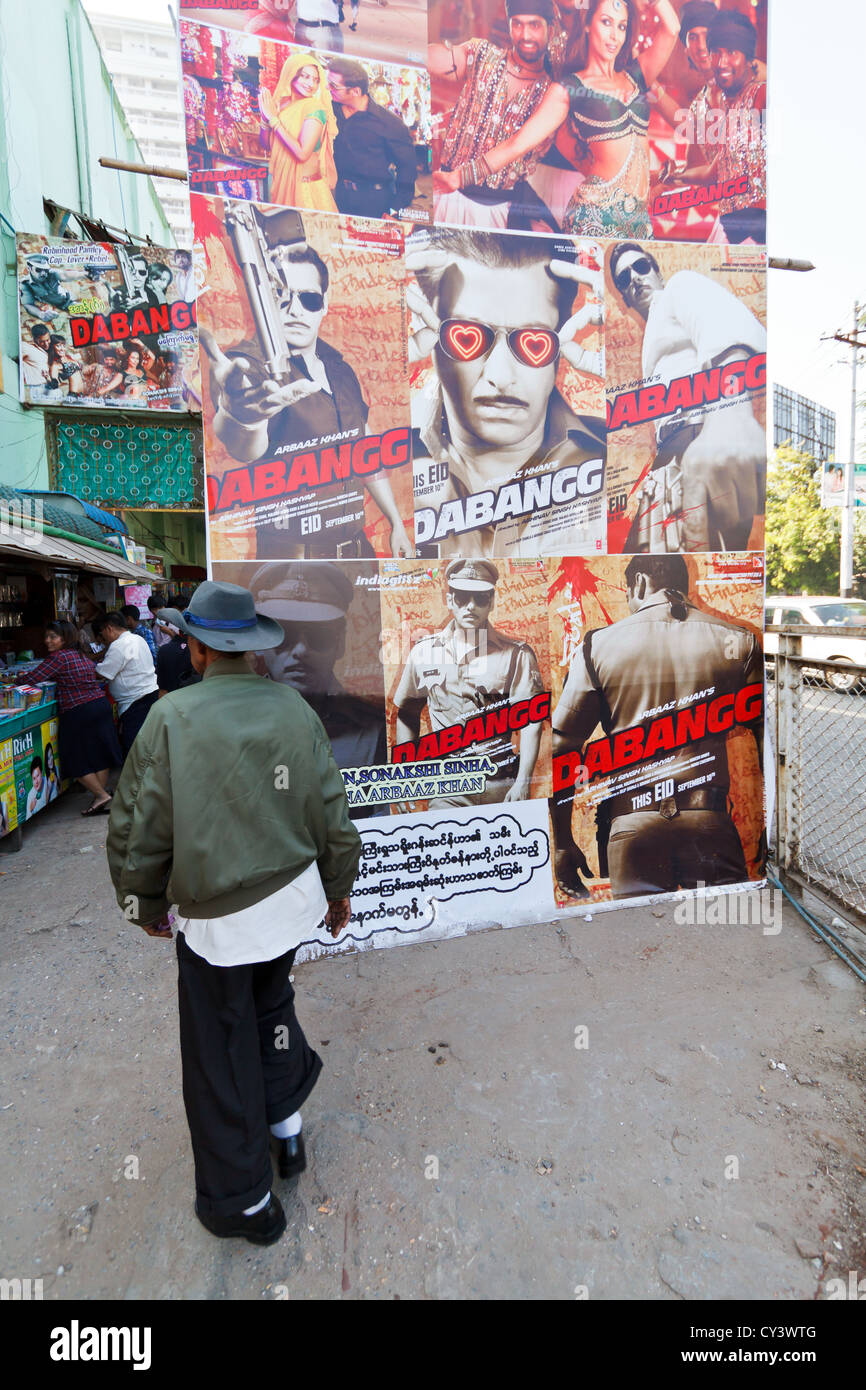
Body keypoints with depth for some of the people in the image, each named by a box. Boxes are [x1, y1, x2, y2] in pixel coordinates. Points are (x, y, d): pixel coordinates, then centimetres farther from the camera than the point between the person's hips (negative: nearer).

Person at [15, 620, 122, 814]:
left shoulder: (58, 657, -11)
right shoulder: (82, 655, 14)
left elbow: (33, 679, -13)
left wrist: (15, 679, 8)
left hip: (78, 713, -8)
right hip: (101, 705, 8)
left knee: (77, 760, 4)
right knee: (99, 754, 12)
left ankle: (101, 795, 5)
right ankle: (103, 794, 18)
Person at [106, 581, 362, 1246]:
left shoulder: (172, 718, -17)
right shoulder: (293, 707, -6)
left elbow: (138, 829, -10)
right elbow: (331, 811, -1)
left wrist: (145, 904, 9)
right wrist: (339, 887, 14)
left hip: (215, 918, -4)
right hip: (292, 894, 4)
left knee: (221, 1053, 14)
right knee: (271, 1004, 28)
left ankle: (244, 1202, 34)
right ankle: (286, 1123, 47)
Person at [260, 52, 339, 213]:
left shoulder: (315, 108, -11)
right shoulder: (281, 103, 6)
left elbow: (302, 153, -22)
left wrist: (273, 119, -16)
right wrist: (266, 117, -6)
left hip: (306, 187, -6)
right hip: (281, 182, 6)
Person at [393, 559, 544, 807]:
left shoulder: (516, 655, -1)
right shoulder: (424, 652, 6)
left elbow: (530, 722, -5)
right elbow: (406, 714, 14)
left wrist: (523, 782, -15)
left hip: (503, 787, -1)